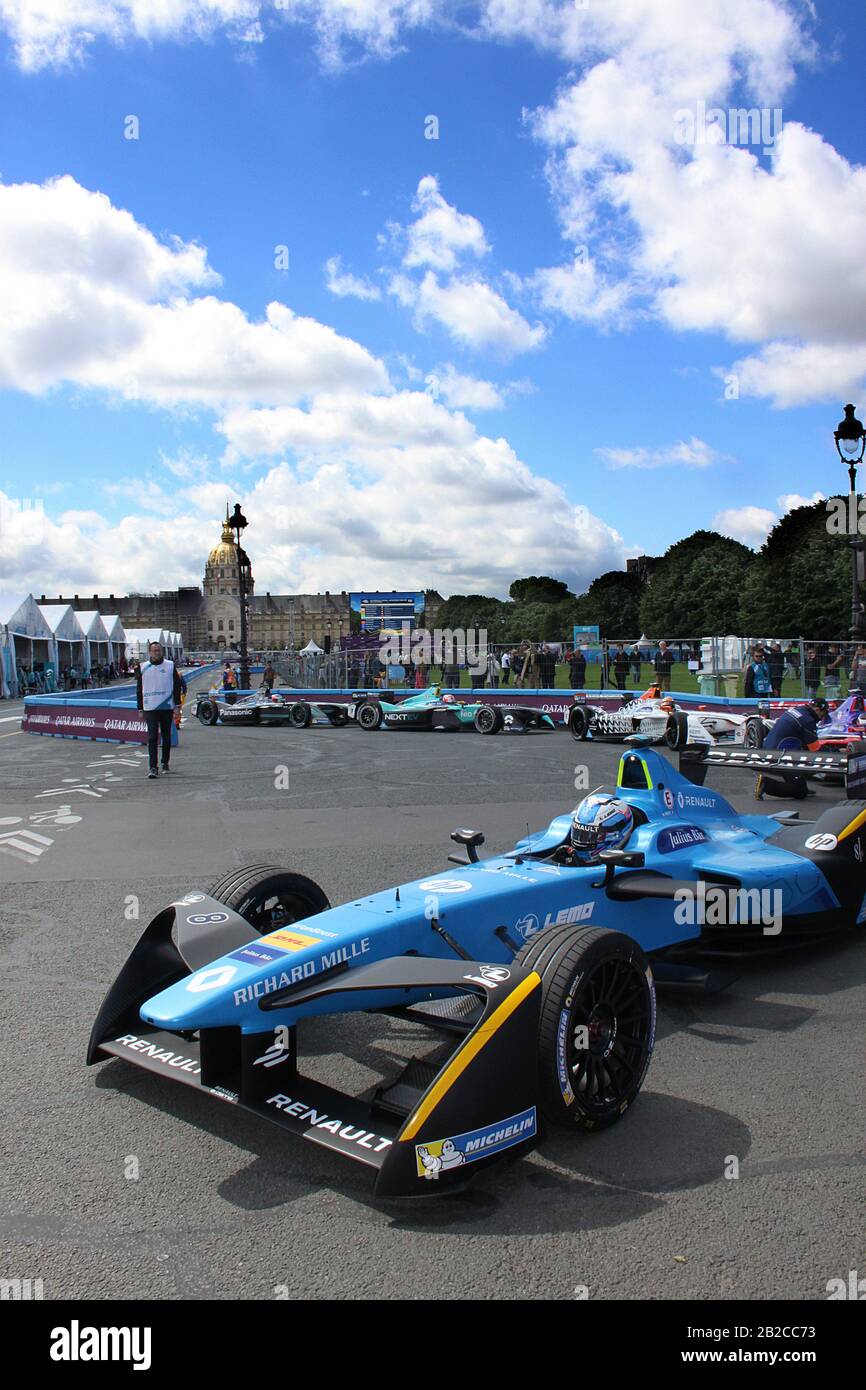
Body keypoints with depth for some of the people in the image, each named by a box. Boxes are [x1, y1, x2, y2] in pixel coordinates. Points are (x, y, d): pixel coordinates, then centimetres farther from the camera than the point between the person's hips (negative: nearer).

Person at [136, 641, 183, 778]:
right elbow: (139, 690, 10)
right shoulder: (143, 668, 6)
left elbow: (177, 686, 5)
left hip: (167, 707, 1)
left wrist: (177, 705, -1)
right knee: (152, 738, -8)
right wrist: (140, 709, 6)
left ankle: (165, 763, 25)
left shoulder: (170, 666, 3)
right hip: (150, 709, 0)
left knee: (166, 737, 10)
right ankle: (153, 767, -12)